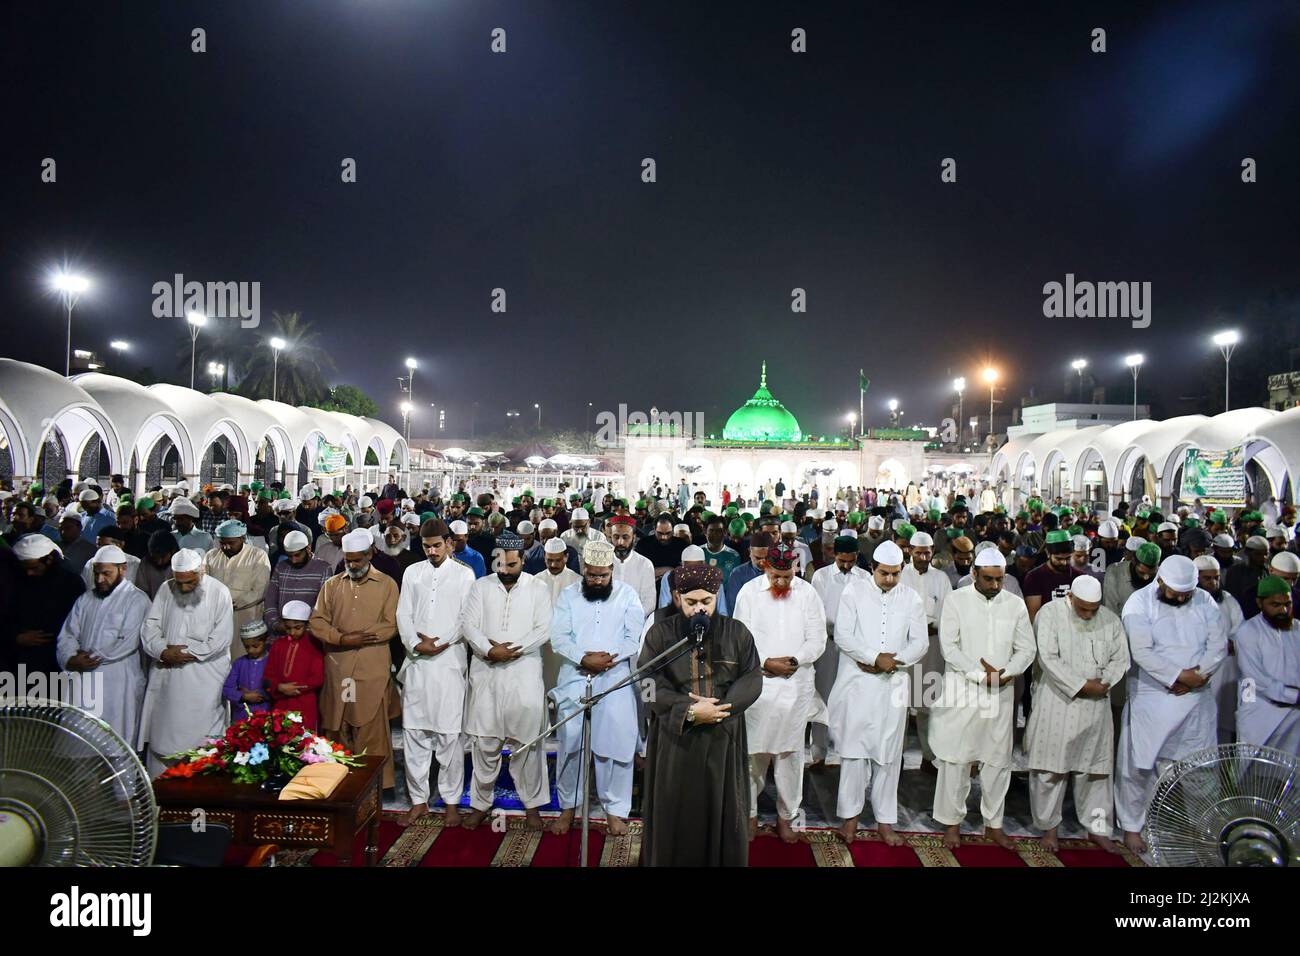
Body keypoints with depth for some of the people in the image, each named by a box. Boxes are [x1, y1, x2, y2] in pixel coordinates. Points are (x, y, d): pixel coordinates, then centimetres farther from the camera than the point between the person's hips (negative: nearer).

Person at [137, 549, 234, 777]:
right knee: (162, 733, 10)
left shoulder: (219, 592, -6)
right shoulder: (166, 589, 6)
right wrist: (163, 651, -12)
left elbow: (222, 638, -11)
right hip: (166, 677, 4)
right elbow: (150, 626, 4)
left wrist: (188, 652, -13)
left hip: (204, 680, -4)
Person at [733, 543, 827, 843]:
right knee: (754, 751, 5)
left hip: (796, 686, 1)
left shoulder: (808, 593, 0)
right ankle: (750, 812, 23)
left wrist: (796, 659, -15)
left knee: (790, 752, 8)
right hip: (758, 682, -1)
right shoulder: (749, 592, -3)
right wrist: (766, 663, -14)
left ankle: (785, 815, 24)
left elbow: (817, 639, 1)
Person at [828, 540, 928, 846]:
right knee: (854, 750, 2)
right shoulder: (854, 591, -2)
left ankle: (885, 820, 17)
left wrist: (893, 661, -10)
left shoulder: (911, 598, 6)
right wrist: (876, 658, -13)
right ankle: (850, 815, 15)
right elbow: (842, 635, -7)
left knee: (888, 754, 7)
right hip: (857, 682, -2)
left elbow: (920, 642, 5)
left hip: (893, 685, 2)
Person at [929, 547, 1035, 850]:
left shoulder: (1015, 604, 7)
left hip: (1001, 694, 3)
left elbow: (1026, 649, 7)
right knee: (956, 759, 2)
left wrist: (1007, 673, -11)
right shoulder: (956, 600, -3)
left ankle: (993, 822, 25)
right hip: (961, 692, -3)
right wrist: (980, 674, -14)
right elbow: (949, 646, -8)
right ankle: (952, 822, 15)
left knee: (998, 759, 10)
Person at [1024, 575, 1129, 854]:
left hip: (1096, 706, 4)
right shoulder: (1050, 614, -8)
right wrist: (1081, 685, -17)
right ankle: (1049, 826, 18)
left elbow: (1120, 658, 6)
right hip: (1057, 703, -3)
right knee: (1051, 767, 3)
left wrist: (1103, 683, -10)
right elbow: (1048, 659, -14)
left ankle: (1097, 828, 26)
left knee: (1096, 767, 11)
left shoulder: (1110, 619, 5)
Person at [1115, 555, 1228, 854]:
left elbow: (1219, 645, 1)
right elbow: (1142, 652, -15)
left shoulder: (1205, 602, 5)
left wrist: (1197, 676, -13)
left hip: (1195, 698, 4)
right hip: (1150, 698, -3)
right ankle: (1131, 826, 17)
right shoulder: (1140, 603, -8)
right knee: (1138, 765, 1)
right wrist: (1180, 675, -18)